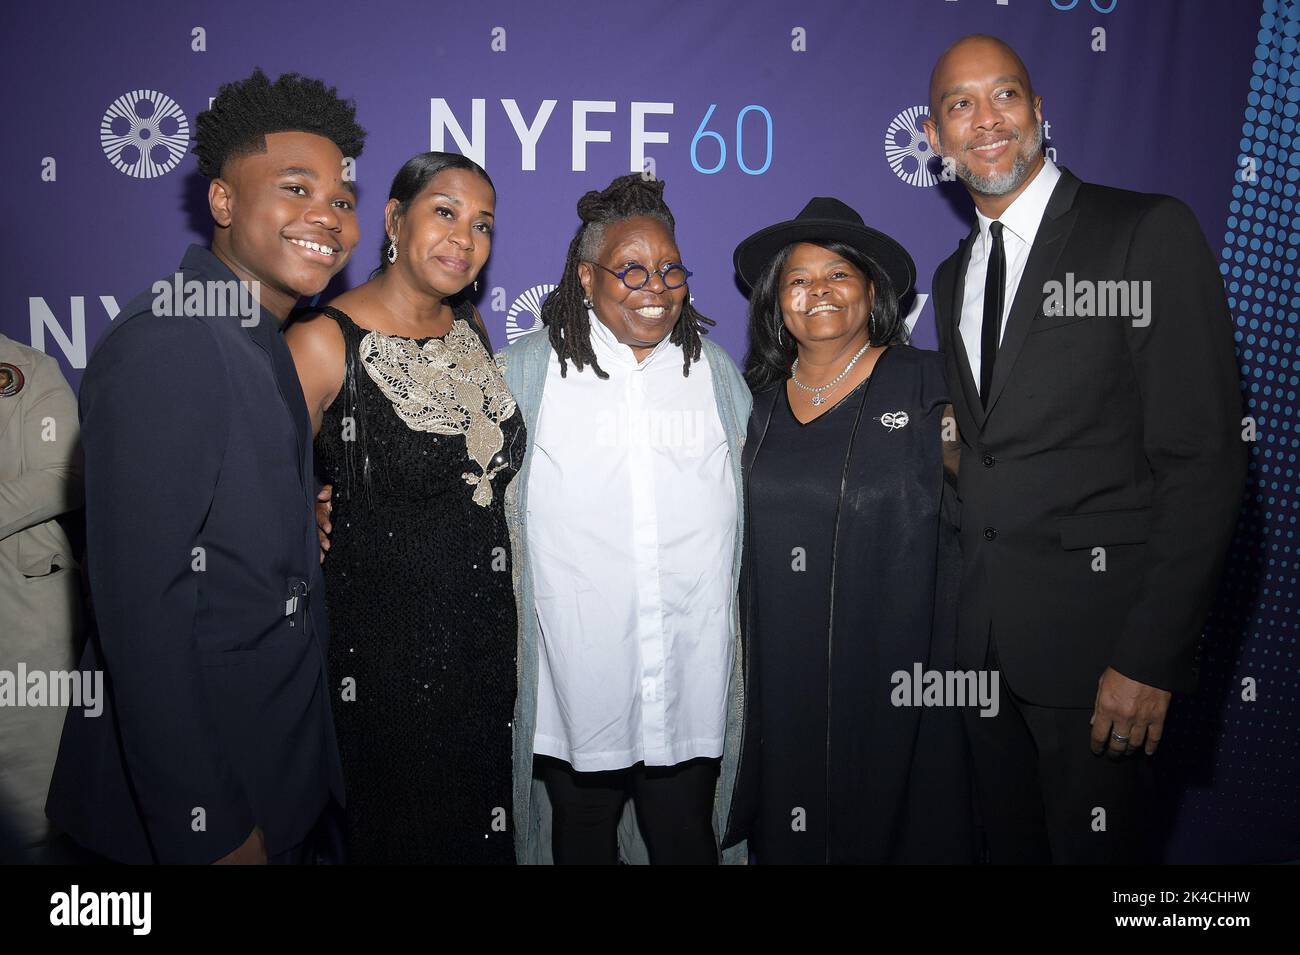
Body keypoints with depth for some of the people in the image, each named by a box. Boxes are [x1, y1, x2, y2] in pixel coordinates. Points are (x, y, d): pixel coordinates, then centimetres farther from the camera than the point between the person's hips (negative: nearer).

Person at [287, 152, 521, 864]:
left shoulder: (471, 329, 4)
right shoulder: (324, 341, -16)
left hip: (481, 639, 6)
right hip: (376, 644, -5)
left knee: (476, 817, 20)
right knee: (391, 829, 13)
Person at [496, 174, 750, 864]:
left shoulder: (716, 372, 7)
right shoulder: (526, 372, -1)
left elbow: (749, 508, 14)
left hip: (694, 682, 2)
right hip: (576, 678, -1)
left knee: (688, 839, 14)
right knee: (582, 838, 15)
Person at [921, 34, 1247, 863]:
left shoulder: (1151, 233, -8)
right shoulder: (953, 276, 12)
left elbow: (1204, 458, -13)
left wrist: (1152, 655, -17)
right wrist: (963, 606, 6)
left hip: (1098, 632, -5)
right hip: (987, 637, 6)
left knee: (1099, 844, 8)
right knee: (1011, 842, 18)